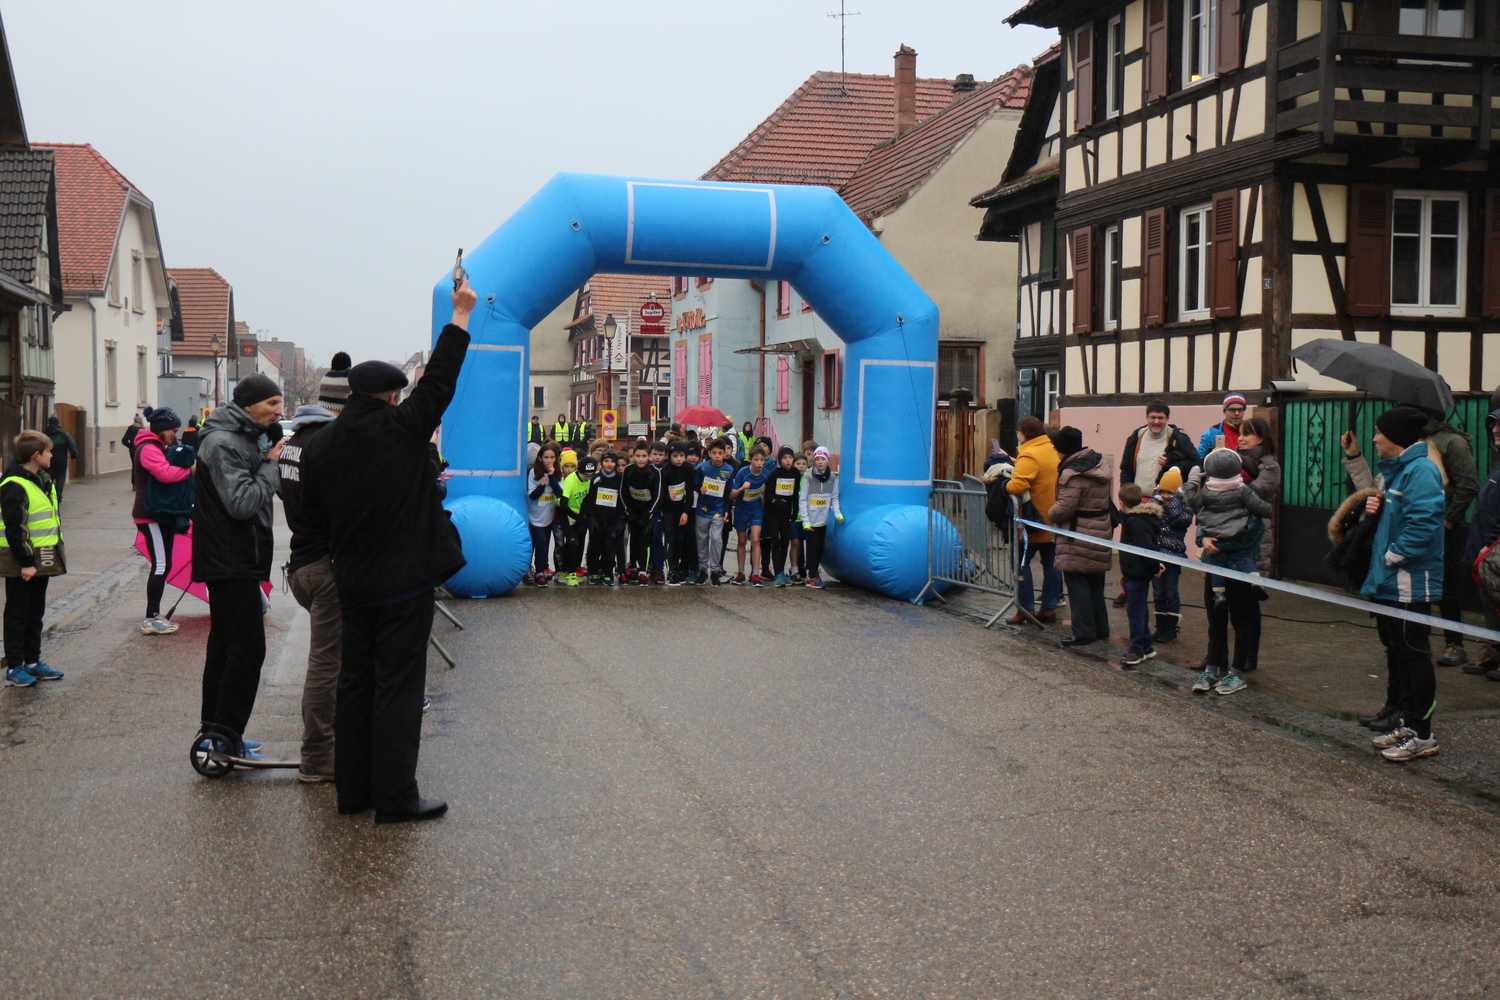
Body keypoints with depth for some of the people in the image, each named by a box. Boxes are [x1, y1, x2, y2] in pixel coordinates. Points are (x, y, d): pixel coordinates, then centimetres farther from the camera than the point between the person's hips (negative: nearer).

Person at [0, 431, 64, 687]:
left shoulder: (43, 480, 11)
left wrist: (55, 552, 18)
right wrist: (25, 562, -21)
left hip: (41, 559, 9)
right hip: (21, 563, -9)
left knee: (36, 613, 16)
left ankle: (32, 662, 26)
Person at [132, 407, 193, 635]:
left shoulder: (158, 448, 18)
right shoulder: (148, 449, -16)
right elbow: (165, 473, -31)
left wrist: (187, 469, 1)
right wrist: (189, 470, -19)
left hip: (162, 514, 11)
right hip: (150, 516, -11)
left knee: (163, 565, 12)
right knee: (161, 565, -12)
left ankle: (155, 616, 19)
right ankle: (150, 620, -9)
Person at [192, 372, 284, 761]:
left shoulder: (247, 437, 14)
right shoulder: (222, 442, -16)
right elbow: (243, 502, -24)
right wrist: (271, 466, -16)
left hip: (237, 560, 11)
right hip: (230, 562, -11)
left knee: (225, 644, 15)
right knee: (248, 647, -11)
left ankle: (215, 730, 24)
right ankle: (225, 736, -8)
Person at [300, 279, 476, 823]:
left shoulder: (321, 447, 2)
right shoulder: (402, 429, -11)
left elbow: (314, 513, 9)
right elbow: (439, 381, -3)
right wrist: (460, 316, 5)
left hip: (353, 584, 5)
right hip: (405, 580, -5)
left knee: (355, 681, 14)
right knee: (397, 685, -2)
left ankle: (353, 789, 21)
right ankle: (395, 798, 1)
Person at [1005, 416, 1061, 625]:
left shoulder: (1029, 456, -18)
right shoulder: (1053, 450, 8)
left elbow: (1017, 486, -30)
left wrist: (1001, 484, -12)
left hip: (1034, 521, -8)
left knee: (1022, 562, 0)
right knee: (1051, 563, 11)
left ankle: (1025, 608, 0)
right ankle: (1049, 607, 14)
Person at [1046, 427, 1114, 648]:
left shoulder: (1072, 474, -19)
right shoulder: (1099, 464, 9)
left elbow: (1065, 507, -23)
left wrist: (1051, 515, -2)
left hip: (1078, 536, -9)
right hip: (1101, 530, 9)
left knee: (1076, 583, -2)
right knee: (1095, 583, 17)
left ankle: (1083, 632, -1)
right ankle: (1100, 628, 24)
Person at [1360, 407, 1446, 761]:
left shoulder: (1421, 470, -16)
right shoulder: (1395, 469, 16)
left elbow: (1422, 525, -26)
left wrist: (1392, 557, -17)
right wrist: (1373, 507, 5)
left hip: (1410, 585, -10)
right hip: (1389, 583, 10)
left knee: (1414, 655, -3)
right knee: (1396, 652, 17)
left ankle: (1421, 735, 4)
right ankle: (1404, 722, 27)